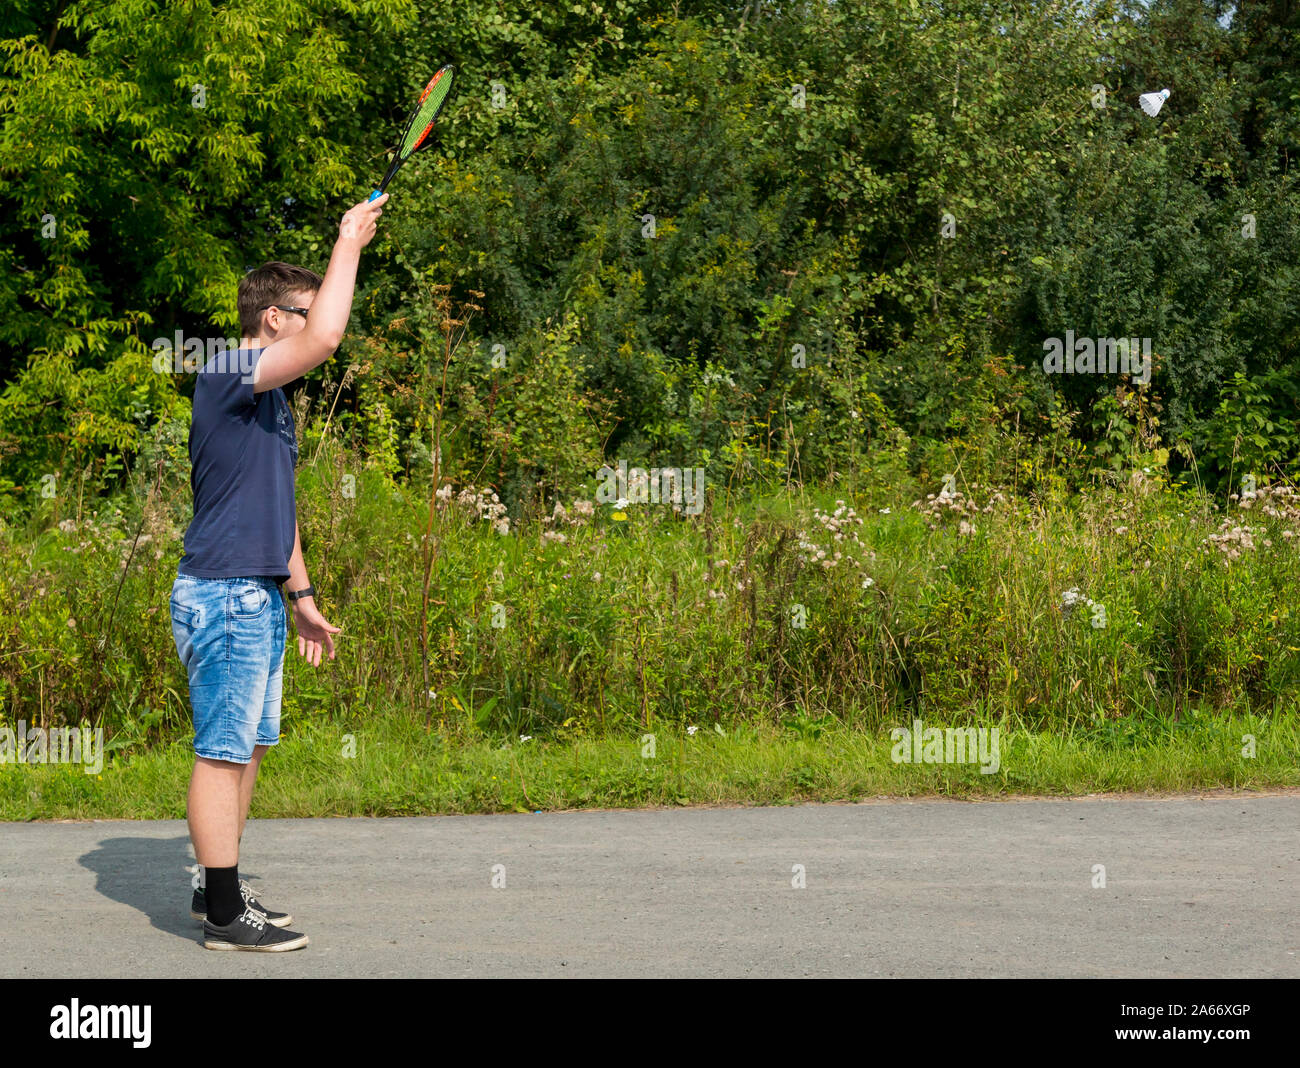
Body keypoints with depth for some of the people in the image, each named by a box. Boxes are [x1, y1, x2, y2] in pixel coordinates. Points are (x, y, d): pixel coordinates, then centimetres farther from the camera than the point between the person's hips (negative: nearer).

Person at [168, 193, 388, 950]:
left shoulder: (272, 400, 19)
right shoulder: (225, 376, -13)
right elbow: (325, 338, -29)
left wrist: (302, 596, 24)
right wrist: (349, 243, -17)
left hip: (259, 598, 10)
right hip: (222, 595, -10)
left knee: (251, 746, 13)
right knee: (223, 752, -6)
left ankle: (221, 890, 23)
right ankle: (224, 915, -1)